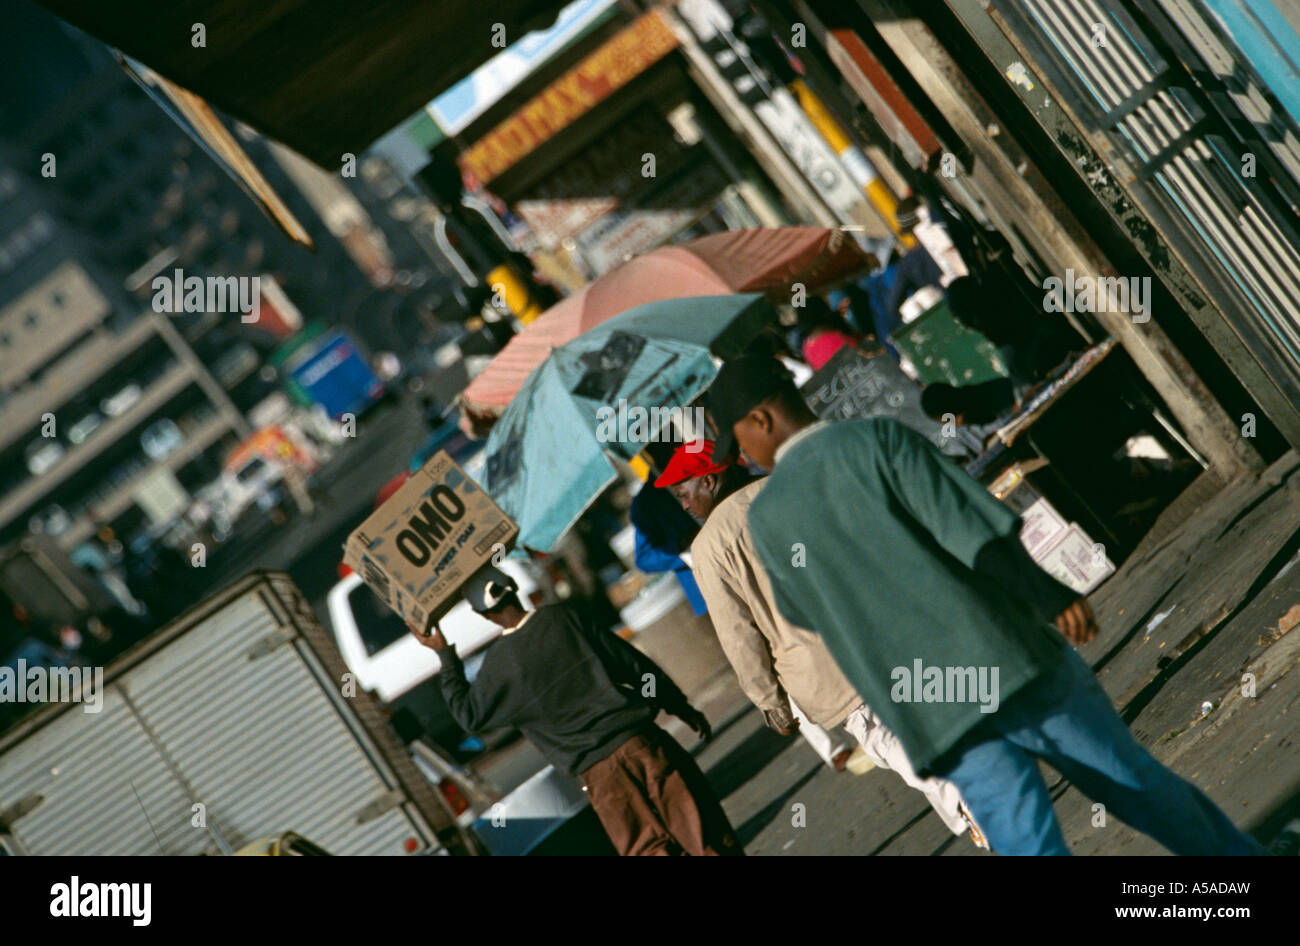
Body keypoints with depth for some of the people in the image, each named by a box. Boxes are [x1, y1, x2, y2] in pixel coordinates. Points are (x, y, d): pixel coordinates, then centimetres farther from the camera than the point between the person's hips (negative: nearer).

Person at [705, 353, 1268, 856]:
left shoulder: (764, 520, 6)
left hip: (933, 717, 1)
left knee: (1029, 844, 5)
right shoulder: (876, 439, -4)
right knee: (1138, 783, 17)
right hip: (1008, 659, -1)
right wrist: (1053, 596, 2)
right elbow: (979, 531, -11)